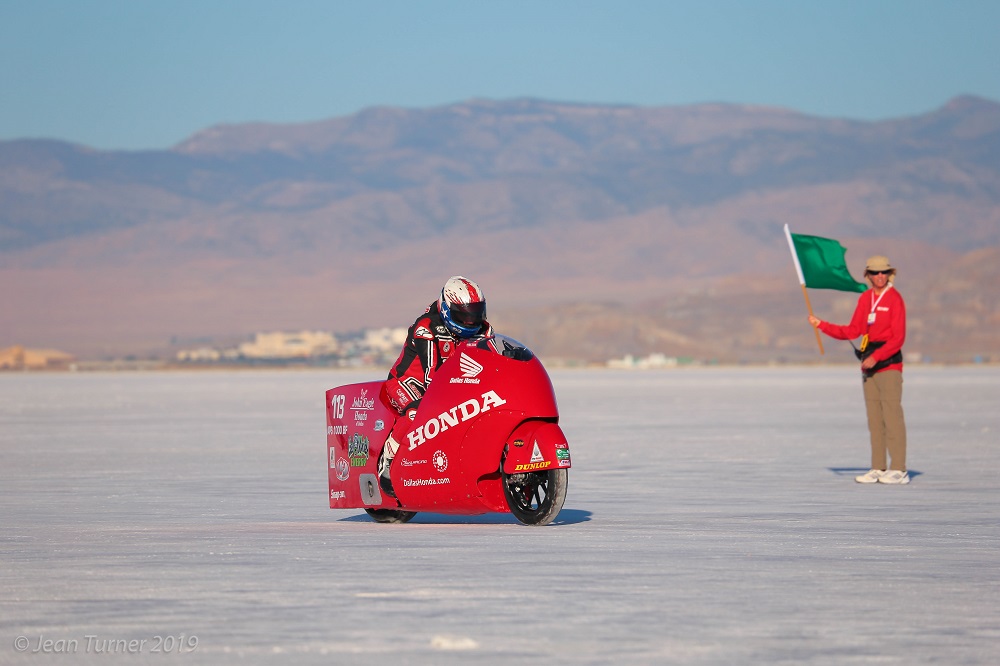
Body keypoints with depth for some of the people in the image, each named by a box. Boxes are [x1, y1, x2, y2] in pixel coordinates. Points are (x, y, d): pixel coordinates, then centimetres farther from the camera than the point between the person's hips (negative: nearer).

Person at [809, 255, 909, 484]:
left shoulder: (894, 299, -9)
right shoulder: (865, 298, 13)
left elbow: (898, 337, -14)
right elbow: (853, 331, 13)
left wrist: (876, 357, -21)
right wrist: (821, 325, 9)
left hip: (889, 362, -7)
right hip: (869, 362, 7)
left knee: (892, 416, -9)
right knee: (874, 418, 7)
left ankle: (899, 470, -9)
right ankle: (878, 468, 10)